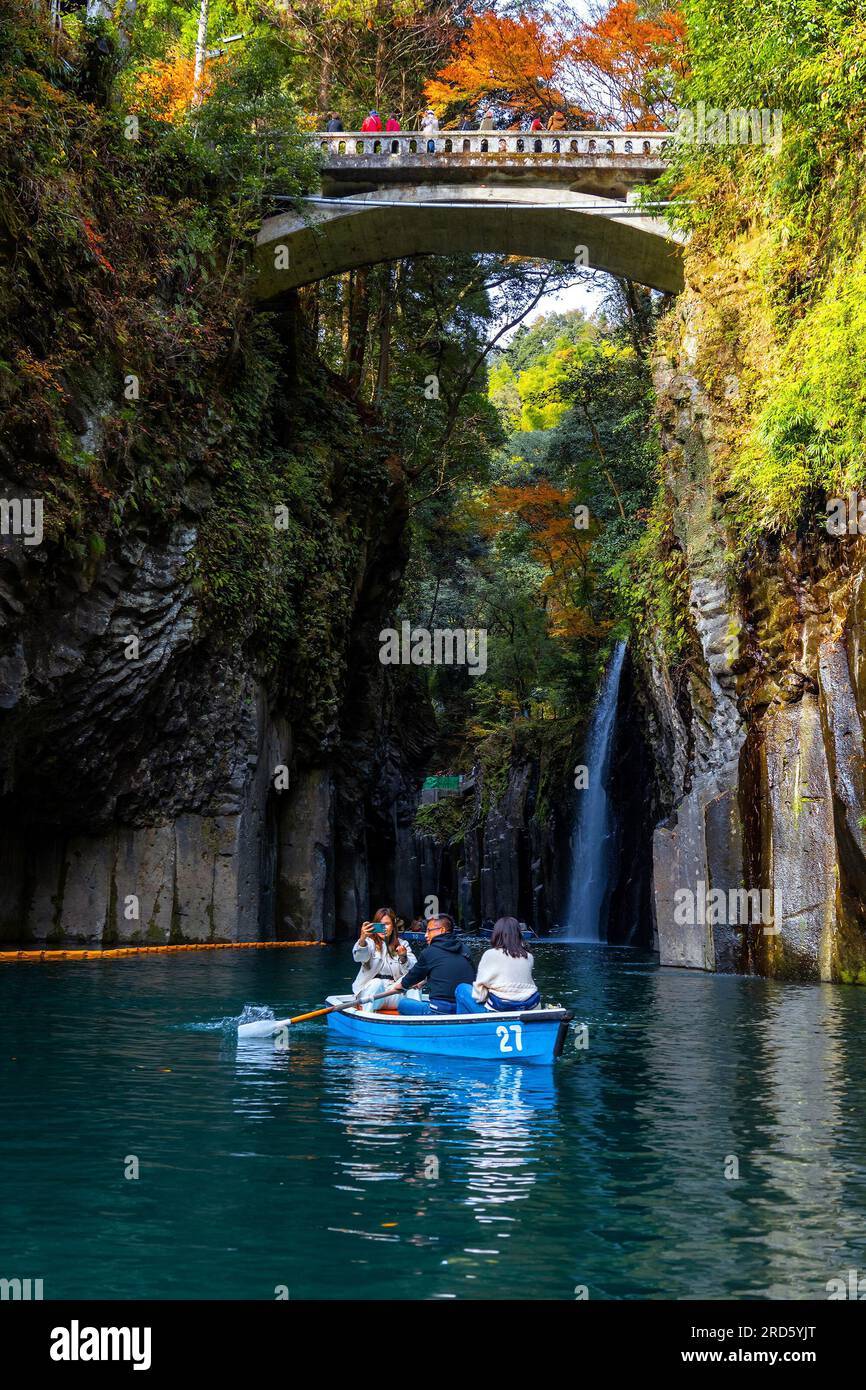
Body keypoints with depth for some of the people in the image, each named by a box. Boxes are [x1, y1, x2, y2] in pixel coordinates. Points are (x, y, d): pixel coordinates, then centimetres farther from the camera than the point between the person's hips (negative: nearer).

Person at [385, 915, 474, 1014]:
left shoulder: (429, 952, 0)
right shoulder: (464, 952, 14)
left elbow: (415, 975, 17)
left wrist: (400, 986, 41)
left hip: (440, 1010, -6)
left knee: (402, 1003, 12)